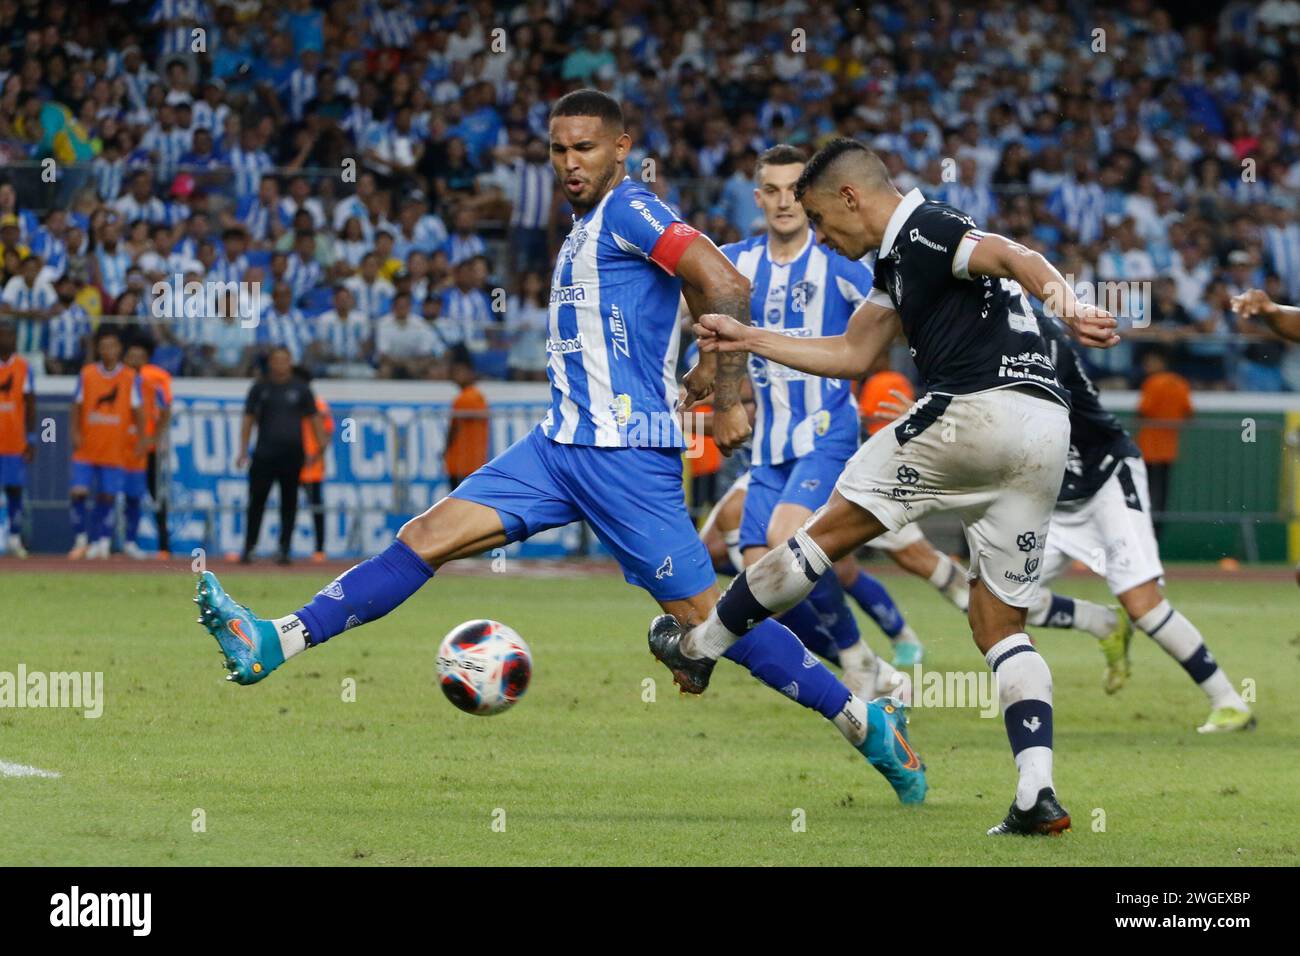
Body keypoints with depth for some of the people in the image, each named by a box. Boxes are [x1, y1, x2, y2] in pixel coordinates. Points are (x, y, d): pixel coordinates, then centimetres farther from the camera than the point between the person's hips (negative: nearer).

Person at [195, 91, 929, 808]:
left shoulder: (628, 209, -9)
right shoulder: (590, 227, 19)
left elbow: (726, 287, -18)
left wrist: (729, 399, -15)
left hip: (623, 450, -9)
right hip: (564, 444, 9)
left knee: (701, 610, -8)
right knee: (430, 536, -1)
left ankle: (870, 724, 1)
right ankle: (271, 645, -6)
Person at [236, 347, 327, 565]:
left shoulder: (300, 389, 9)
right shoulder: (260, 388, 9)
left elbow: (314, 418, 11)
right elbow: (248, 419, 9)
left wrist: (320, 447, 2)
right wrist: (243, 451, 1)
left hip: (292, 454, 0)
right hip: (264, 454, 0)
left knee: (289, 503, 2)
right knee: (257, 500, -4)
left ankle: (284, 549, 7)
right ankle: (248, 547, 0)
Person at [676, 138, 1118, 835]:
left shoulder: (924, 231, -3)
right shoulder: (899, 258, 27)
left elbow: (1017, 259, -21)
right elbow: (853, 355, 36)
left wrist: (1065, 305, -40)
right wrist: (748, 340, 36)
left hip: (980, 409, -9)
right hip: (1044, 435, 9)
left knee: (832, 527, 7)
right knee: (1000, 624, 10)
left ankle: (700, 645, 19)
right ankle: (1037, 795, -6)